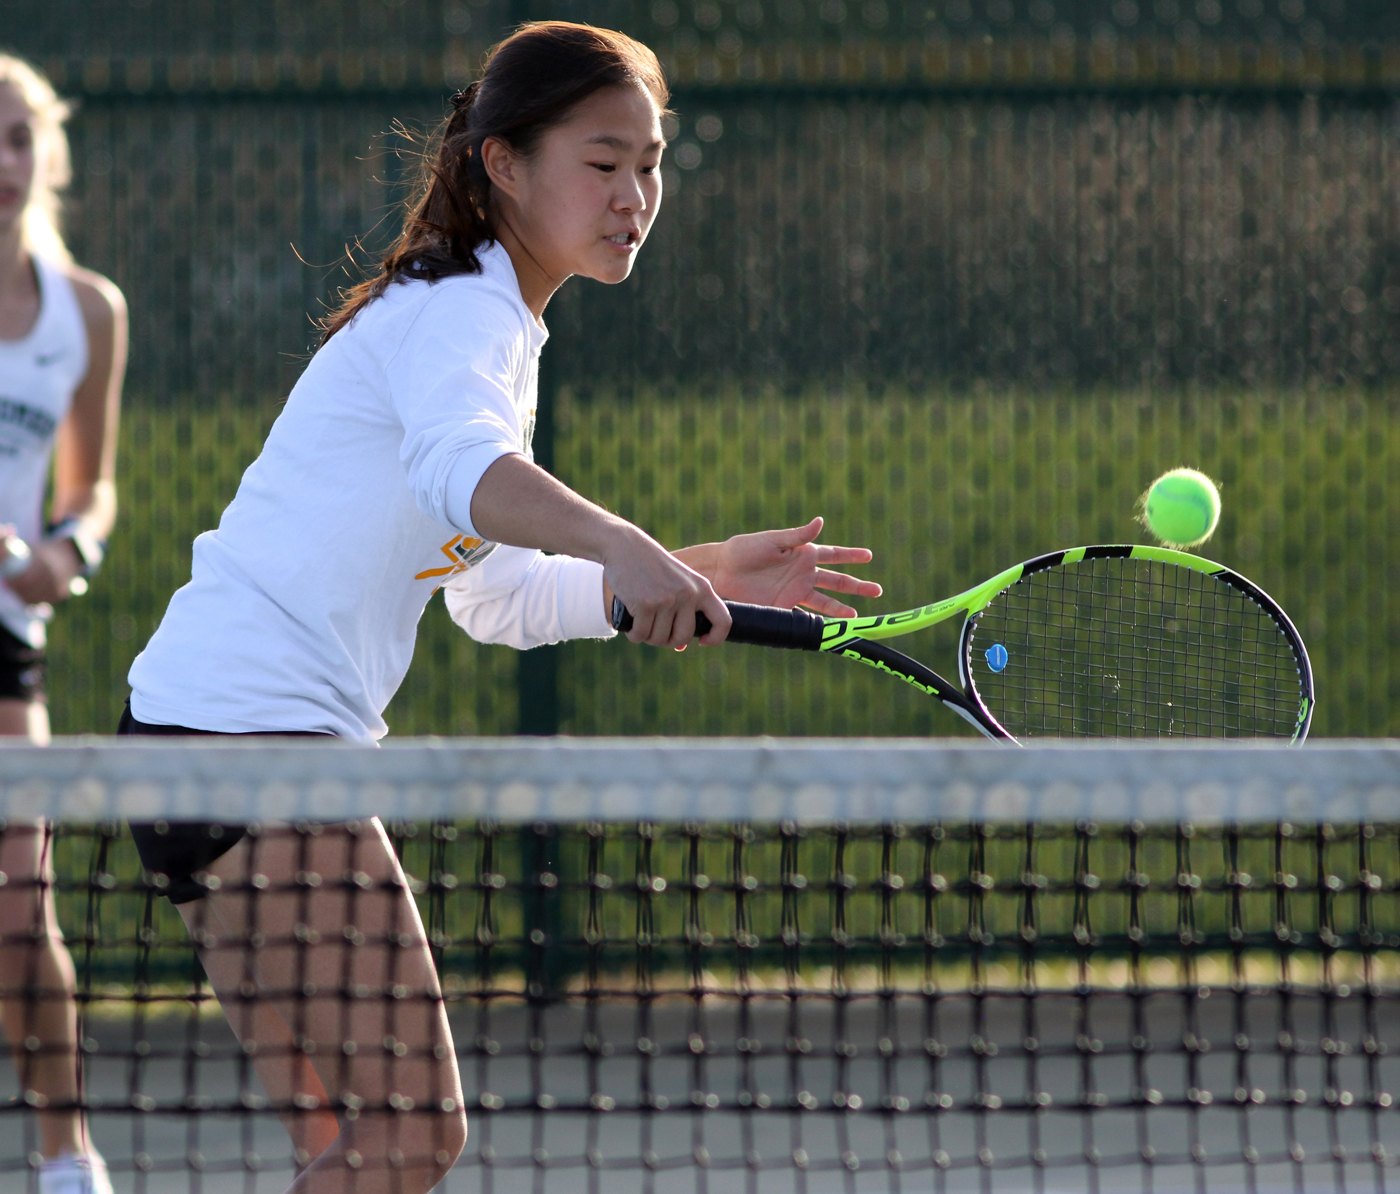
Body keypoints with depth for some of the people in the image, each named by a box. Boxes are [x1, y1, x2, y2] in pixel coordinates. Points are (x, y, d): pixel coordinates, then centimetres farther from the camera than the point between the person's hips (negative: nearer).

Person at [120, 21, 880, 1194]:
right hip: (243, 733, -10)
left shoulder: (495, 321, 20)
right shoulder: (459, 310, -12)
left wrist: (704, 571, 17)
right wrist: (622, 547, -54)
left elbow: (499, 597, 27)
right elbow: (462, 467, -36)